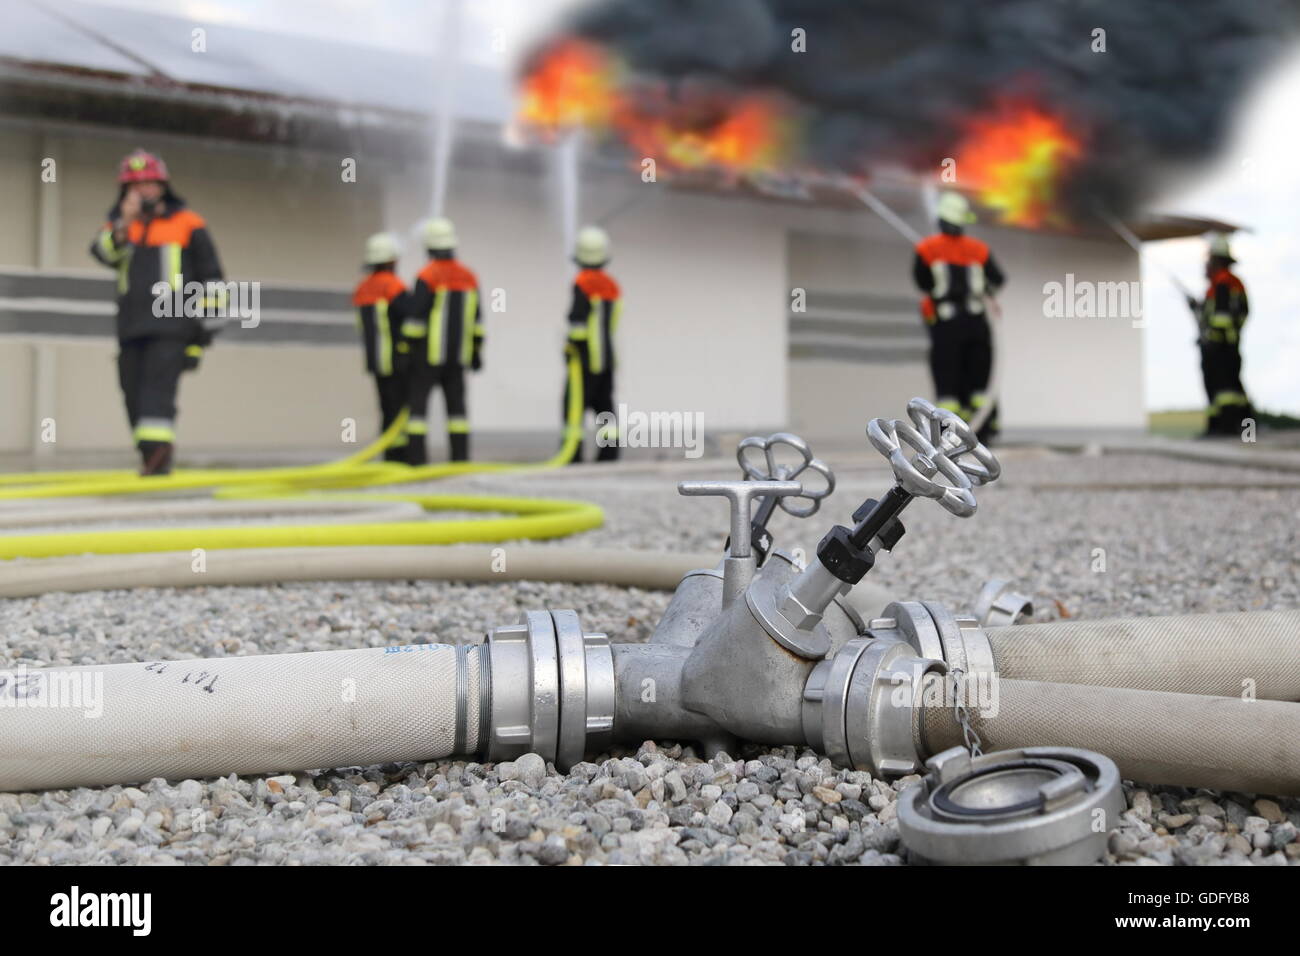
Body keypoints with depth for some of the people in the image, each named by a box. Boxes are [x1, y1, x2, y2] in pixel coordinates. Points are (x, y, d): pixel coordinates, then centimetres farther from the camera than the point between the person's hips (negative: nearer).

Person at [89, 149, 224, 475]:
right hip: (131, 326, 5)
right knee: (134, 395, 5)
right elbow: (105, 253, -6)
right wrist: (124, 224, -21)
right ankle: (155, 459, 14)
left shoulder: (188, 224, 6)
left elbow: (211, 276, 8)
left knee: (158, 387, -18)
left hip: (171, 326, -5)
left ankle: (156, 451, -25)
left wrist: (207, 322, 3)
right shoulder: (119, 225, 16)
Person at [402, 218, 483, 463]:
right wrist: (476, 351, 18)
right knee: (456, 404, 10)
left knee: (417, 400, -2)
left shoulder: (426, 276, -10)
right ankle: (461, 456, 8)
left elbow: (415, 317, -13)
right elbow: (476, 319, 12)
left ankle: (416, 457, -7)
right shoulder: (469, 277, 8)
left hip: (428, 353, -5)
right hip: (457, 354, 5)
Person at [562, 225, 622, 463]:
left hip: (585, 357, -7)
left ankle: (572, 459, -8)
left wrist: (570, 345, -7)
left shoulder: (583, 283, -12)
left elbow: (578, 319, -17)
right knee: (605, 407, 9)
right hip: (607, 355, 7)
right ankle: (609, 456, 7)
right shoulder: (612, 284, 11)